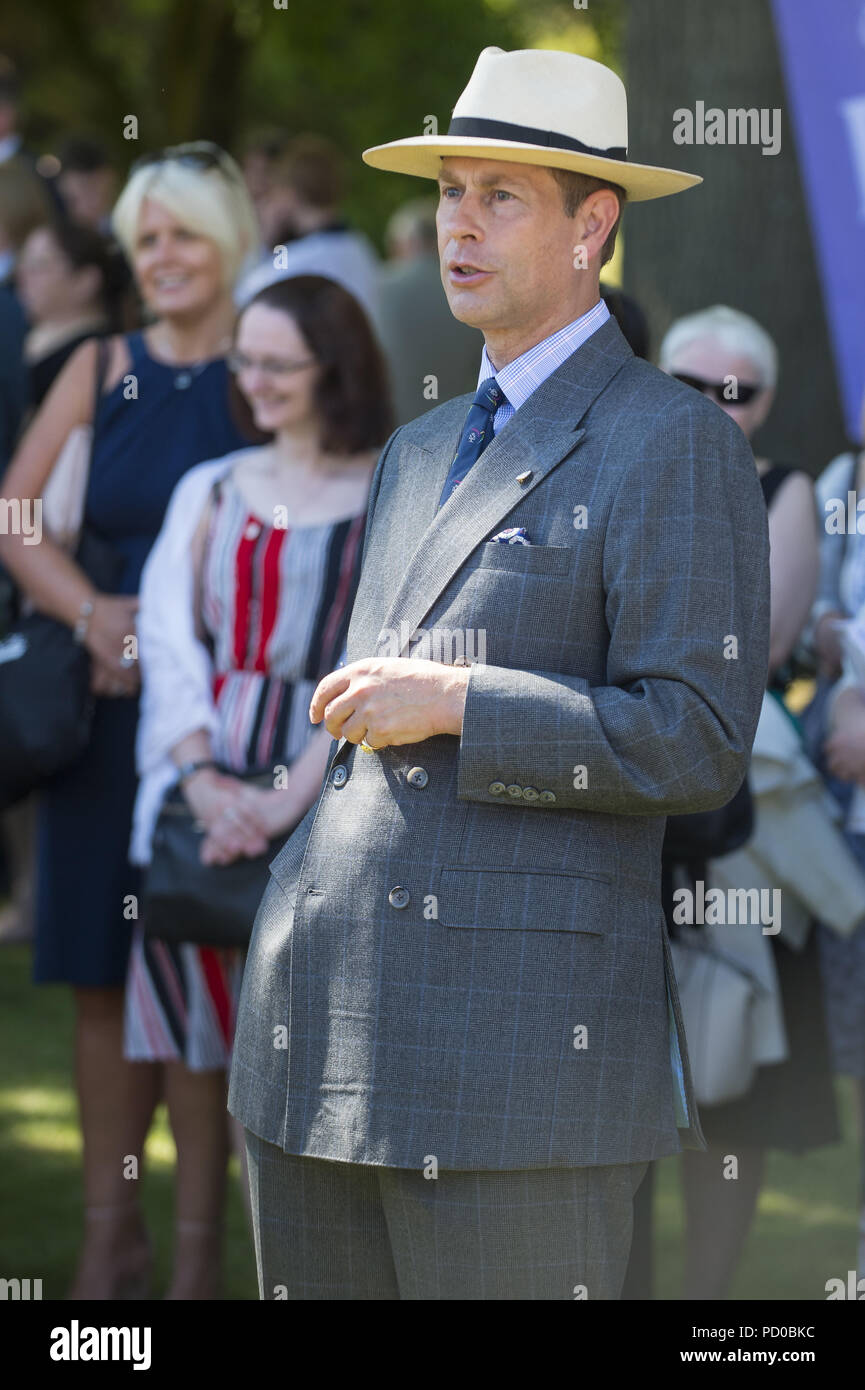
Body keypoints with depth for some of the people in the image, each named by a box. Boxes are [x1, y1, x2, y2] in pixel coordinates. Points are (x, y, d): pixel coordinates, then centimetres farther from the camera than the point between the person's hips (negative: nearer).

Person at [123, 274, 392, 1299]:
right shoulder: (210, 491, 14)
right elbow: (168, 636, 6)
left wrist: (288, 798, -17)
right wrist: (204, 779, -10)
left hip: (323, 784, -4)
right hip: (201, 775, 4)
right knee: (196, 1032, 3)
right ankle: (198, 1263, 8)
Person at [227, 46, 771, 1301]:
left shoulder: (676, 446, -4)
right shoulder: (419, 455, 21)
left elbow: (697, 745, -12)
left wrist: (451, 708, -16)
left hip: (522, 1052, -8)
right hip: (322, 1037, 8)